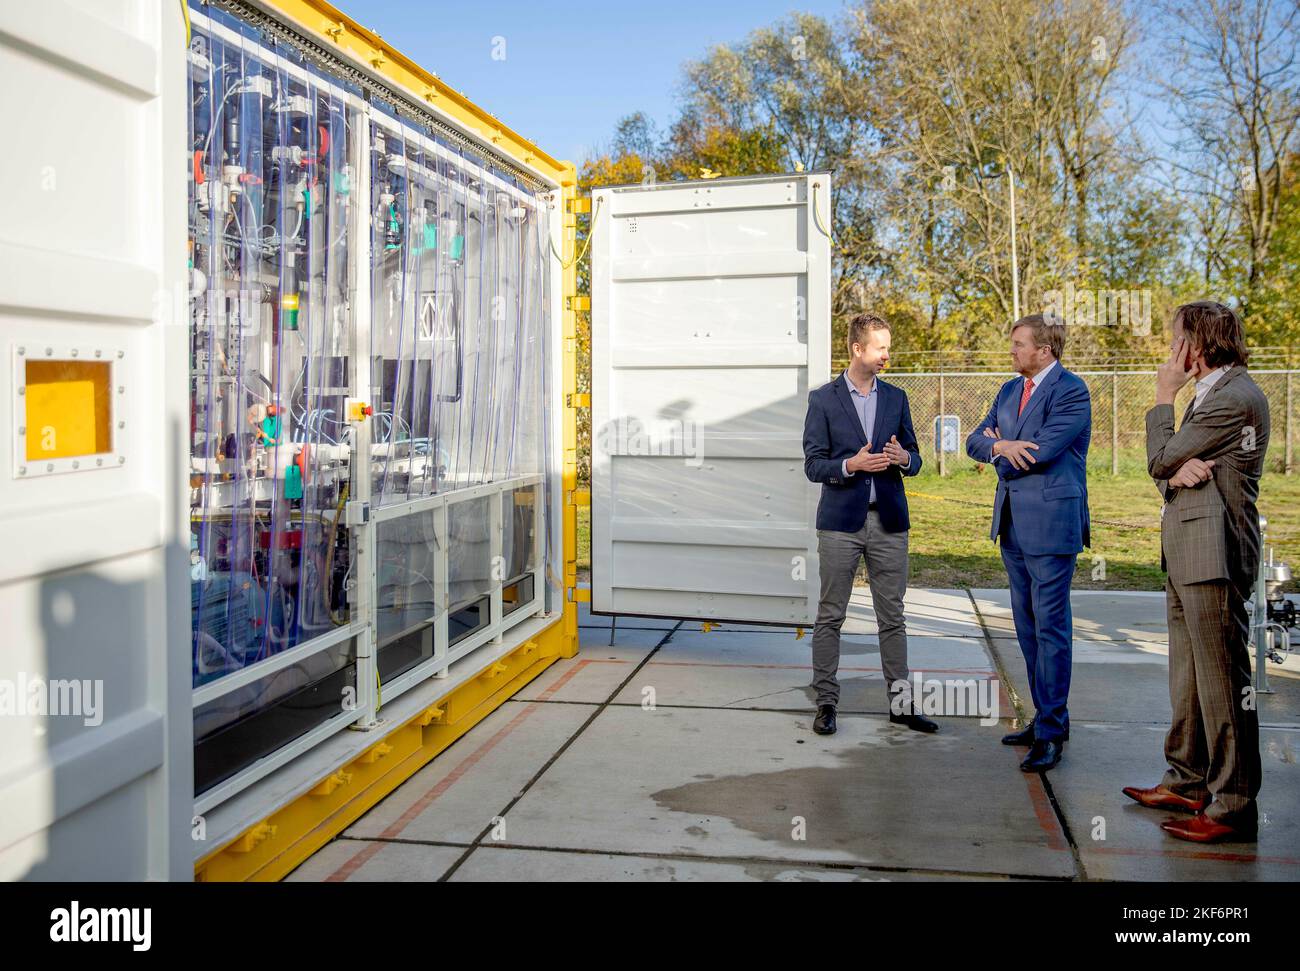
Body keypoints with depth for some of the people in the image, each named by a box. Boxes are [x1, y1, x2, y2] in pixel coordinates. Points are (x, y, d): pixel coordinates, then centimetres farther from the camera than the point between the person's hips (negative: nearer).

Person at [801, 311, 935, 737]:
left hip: (889, 521, 3)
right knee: (830, 616, 3)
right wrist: (851, 464, -20)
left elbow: (914, 459, 13)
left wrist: (903, 458, -10)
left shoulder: (896, 398, 11)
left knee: (892, 617, 8)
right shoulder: (823, 399, 0)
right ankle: (826, 702, 11)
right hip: (841, 521, -3)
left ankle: (901, 702, 16)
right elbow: (813, 465, -3)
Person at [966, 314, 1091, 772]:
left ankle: (1050, 731, 2)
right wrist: (1001, 447, -14)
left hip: (1051, 521, -8)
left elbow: (1041, 451, -20)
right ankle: (1045, 715, 25)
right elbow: (975, 441, 8)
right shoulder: (1010, 390, 14)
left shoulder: (1071, 390, -11)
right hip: (1012, 523, 9)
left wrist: (1000, 446, -2)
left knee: (1051, 626, -4)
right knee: (1027, 625, 14)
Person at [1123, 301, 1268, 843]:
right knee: (1188, 677, 16)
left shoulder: (1233, 398, -14)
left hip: (1213, 555, -11)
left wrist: (1163, 398, 0)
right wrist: (1179, 471, -9)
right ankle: (1189, 782, 27)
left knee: (1222, 679, -5)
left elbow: (1159, 460, -11)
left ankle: (1233, 804, 2)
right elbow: (1165, 469, 15)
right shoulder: (1210, 394, 20)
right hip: (1187, 554, 11)